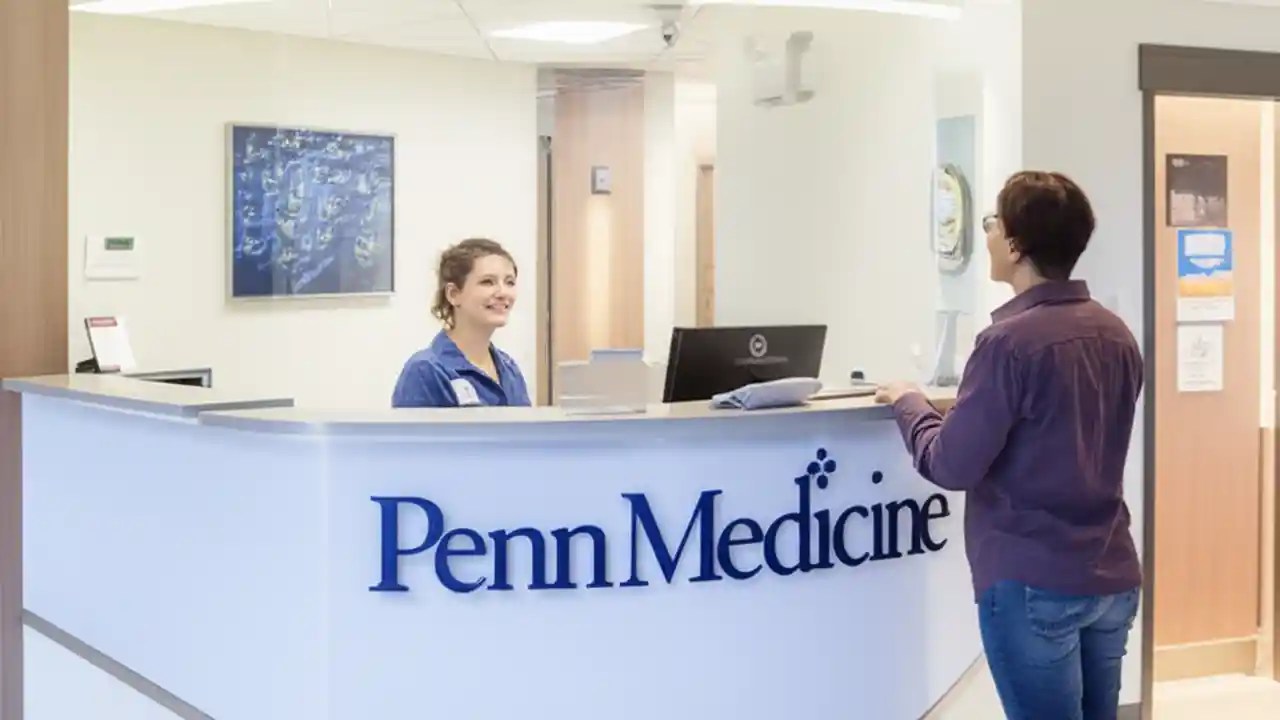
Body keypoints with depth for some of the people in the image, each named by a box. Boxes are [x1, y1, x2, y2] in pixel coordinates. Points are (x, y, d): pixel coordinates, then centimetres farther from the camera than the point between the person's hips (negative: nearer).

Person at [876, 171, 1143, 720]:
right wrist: (967, 405, 23)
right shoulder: (1116, 335, 7)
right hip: (1111, 578, 7)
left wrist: (908, 404, 4)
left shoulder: (1011, 340, -15)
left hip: (1034, 583, -7)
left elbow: (952, 466, -13)